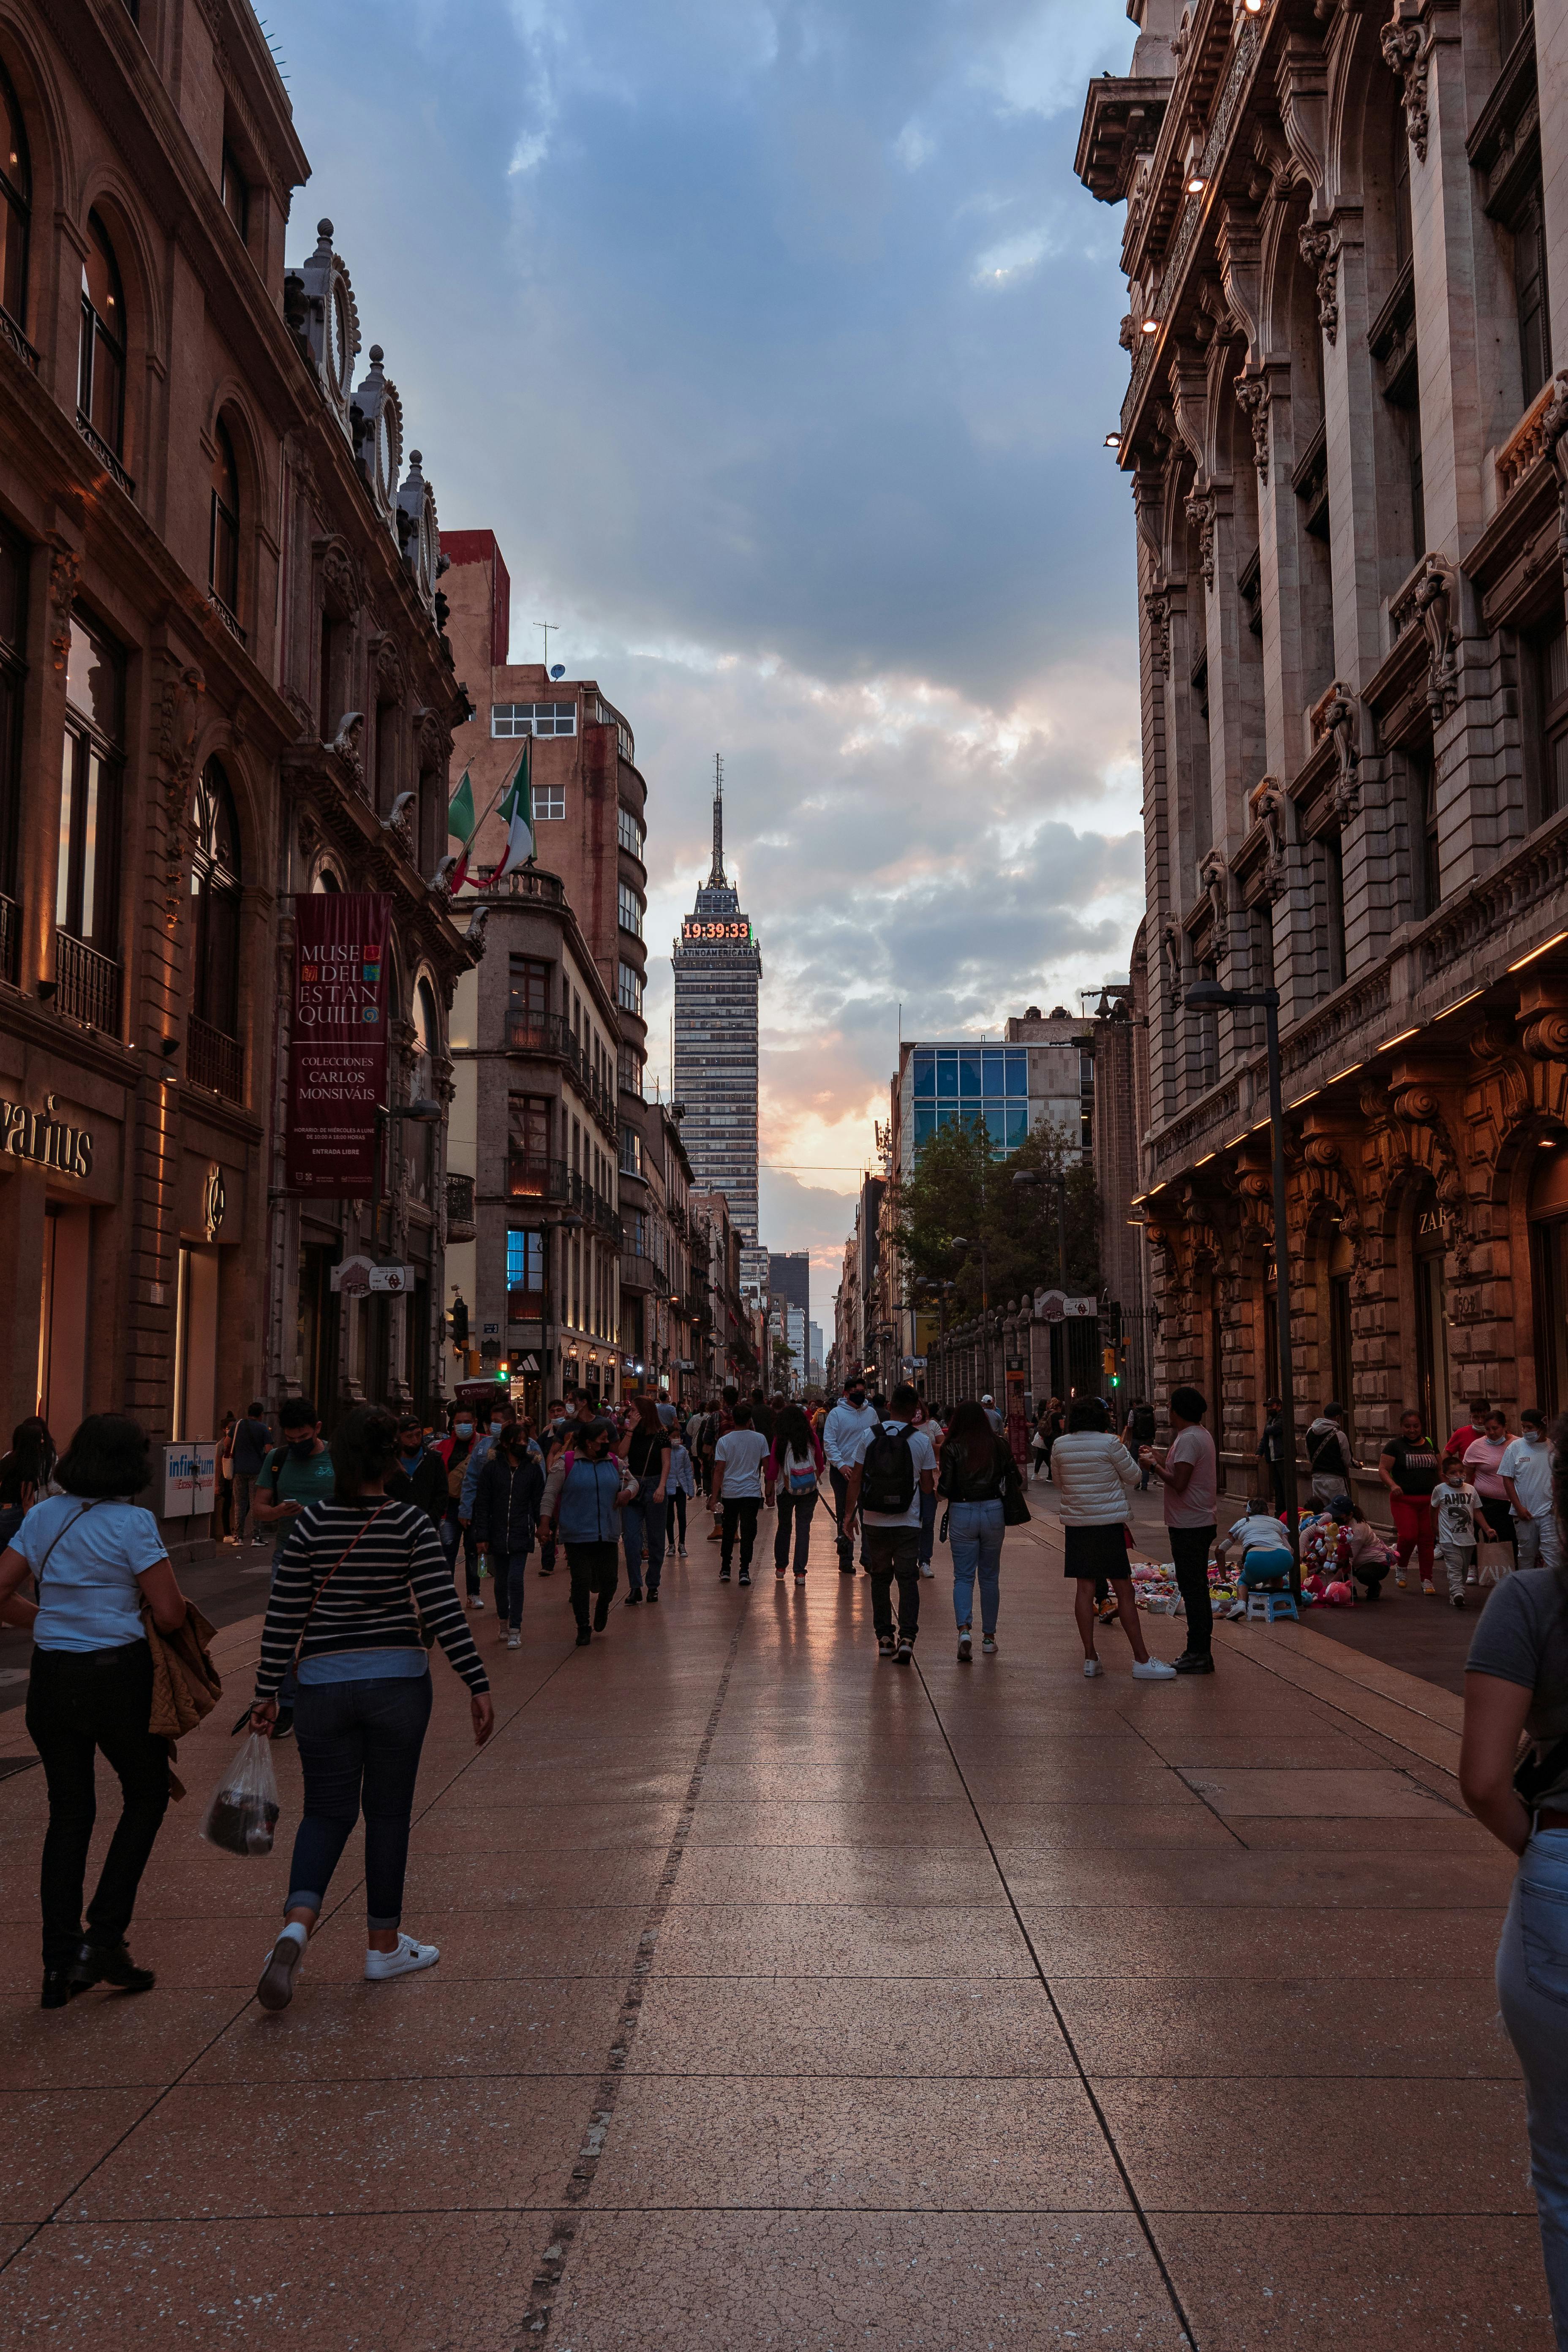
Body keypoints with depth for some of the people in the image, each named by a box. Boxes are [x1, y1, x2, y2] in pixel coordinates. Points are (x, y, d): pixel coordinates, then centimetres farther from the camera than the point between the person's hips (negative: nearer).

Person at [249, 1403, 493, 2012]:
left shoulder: (312, 1522, -3)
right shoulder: (411, 1522, -8)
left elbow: (284, 1616, -1)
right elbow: (442, 1611, -12)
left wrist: (267, 1692, 8)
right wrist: (478, 1686, -7)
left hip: (323, 1683, 1)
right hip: (398, 1682, -1)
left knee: (326, 1809, 11)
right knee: (388, 1812, 11)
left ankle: (297, 1924, -12)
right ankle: (384, 1946, 21)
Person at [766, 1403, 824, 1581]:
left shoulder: (780, 1440, -7)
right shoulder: (811, 1437, -2)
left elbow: (772, 1468, -5)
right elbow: (820, 1465, 5)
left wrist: (770, 1492, 4)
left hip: (786, 1490, 0)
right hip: (809, 1491, 1)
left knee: (784, 1527, 17)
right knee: (803, 1528, 4)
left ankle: (781, 1567, 24)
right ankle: (800, 1572, -1)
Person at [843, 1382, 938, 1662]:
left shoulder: (868, 1436, -2)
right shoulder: (922, 1441, -5)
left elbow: (856, 1479, 0)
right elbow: (928, 1488, 0)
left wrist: (850, 1512, 10)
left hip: (874, 1521, 1)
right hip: (908, 1523, -1)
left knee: (880, 1578, 14)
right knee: (908, 1579, 2)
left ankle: (884, 1638, 18)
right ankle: (907, 1637, -12)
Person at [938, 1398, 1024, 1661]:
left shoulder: (953, 1448, -8)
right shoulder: (999, 1446, 0)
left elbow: (945, 1490, -10)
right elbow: (1016, 1482, 3)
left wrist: (940, 1477, 10)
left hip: (962, 1514, -2)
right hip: (993, 1512, 2)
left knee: (963, 1576, 4)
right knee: (990, 1576, 14)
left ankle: (964, 1629, -18)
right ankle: (989, 1637, 20)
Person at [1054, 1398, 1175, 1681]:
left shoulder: (1060, 1446, 1)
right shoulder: (1109, 1444, -10)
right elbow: (1133, 1477, 2)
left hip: (1076, 1523, 4)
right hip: (1109, 1523, -4)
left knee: (1084, 1588, 9)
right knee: (1124, 1591, 0)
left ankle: (1090, 1658, 10)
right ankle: (1142, 1660, 3)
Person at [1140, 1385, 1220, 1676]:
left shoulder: (1189, 1439, -17)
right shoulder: (1201, 1435, 15)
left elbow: (1179, 1483, -24)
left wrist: (1154, 1466, -11)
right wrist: (1159, 1459, 21)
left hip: (1189, 1526, -10)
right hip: (1201, 1521, 10)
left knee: (1193, 1589, -6)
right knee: (1196, 1589, 14)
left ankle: (1199, 1654, -3)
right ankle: (1200, 1652, 20)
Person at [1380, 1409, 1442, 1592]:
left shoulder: (1430, 1444, 14)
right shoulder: (1394, 1446, 0)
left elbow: (1440, 1469, 22)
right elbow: (1383, 1469, -4)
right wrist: (1393, 1485, -22)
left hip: (1429, 1500, 4)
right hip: (1404, 1500, -4)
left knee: (1427, 1539, 2)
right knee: (1408, 1536, -16)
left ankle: (1427, 1580, 11)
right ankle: (1401, 1567, 13)